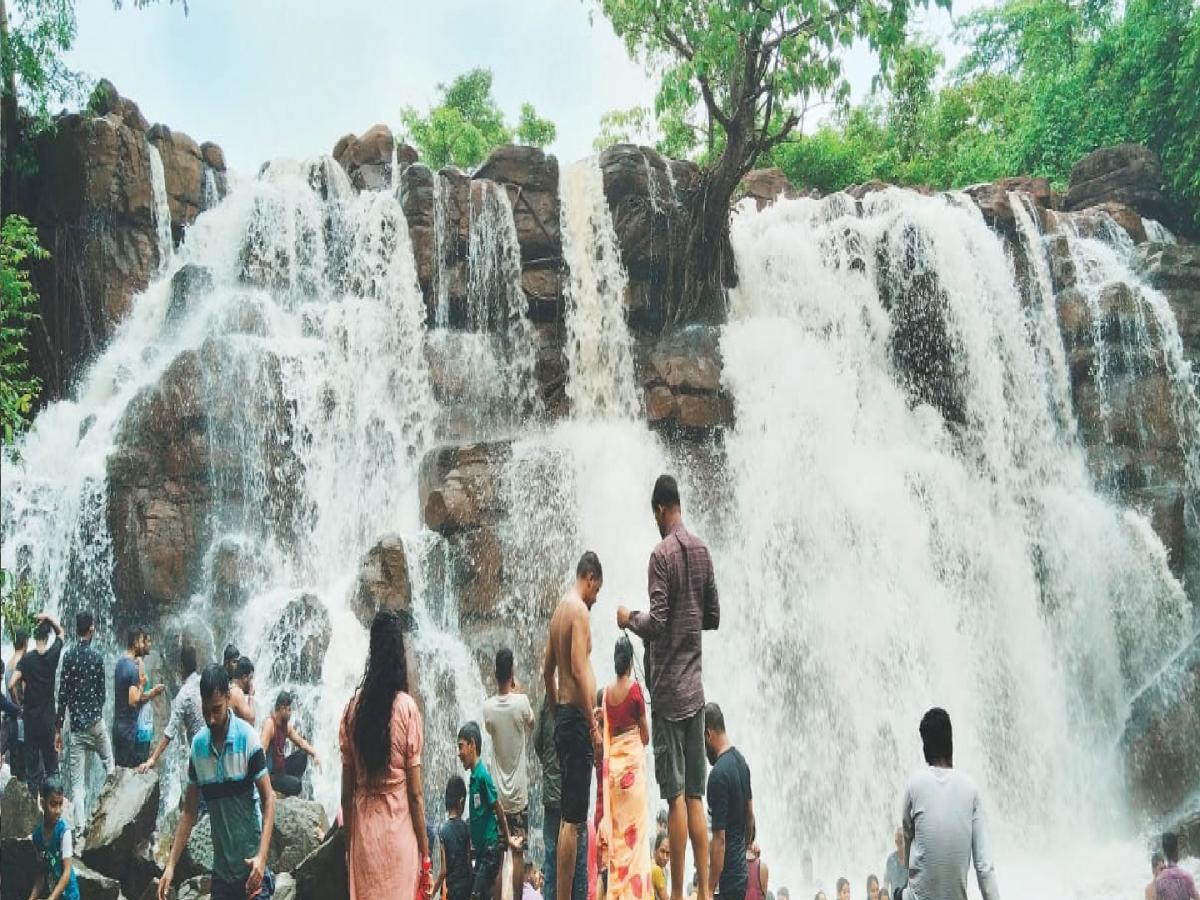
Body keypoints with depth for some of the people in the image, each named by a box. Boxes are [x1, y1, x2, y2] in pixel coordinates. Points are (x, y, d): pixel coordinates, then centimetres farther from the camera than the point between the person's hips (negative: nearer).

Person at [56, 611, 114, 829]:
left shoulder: (68, 657, -3)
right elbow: (102, 691, 4)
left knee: (77, 784, 0)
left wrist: (59, 727, 5)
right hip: (96, 721, 0)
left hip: (76, 724, 0)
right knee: (110, 765, 19)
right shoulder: (97, 657, -3)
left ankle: (80, 827, -6)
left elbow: (63, 695, -3)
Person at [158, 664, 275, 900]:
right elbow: (189, 810, 7)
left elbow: (268, 799, -10)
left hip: (250, 866, -4)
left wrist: (262, 856, -21)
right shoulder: (198, 745, 0)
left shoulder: (248, 739, -12)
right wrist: (171, 865, 2)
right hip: (220, 869, 4)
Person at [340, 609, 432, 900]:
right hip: (398, 832, -3)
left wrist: (349, 841, 16)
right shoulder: (406, 707, -10)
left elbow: (347, 789, 4)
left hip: (363, 832, 3)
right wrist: (425, 854, 0)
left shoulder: (353, 707, -1)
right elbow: (415, 792, -8)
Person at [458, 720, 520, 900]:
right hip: (482, 850, 8)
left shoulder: (482, 775, -16)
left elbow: (499, 811, -12)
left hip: (490, 850, -8)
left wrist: (508, 840, -3)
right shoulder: (474, 776, 11)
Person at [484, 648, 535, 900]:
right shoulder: (521, 702, -14)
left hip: (497, 793, 2)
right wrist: (519, 692, 12)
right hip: (519, 792, -2)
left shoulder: (488, 707, -7)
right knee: (518, 855, 4)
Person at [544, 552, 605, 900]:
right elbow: (579, 670, -22)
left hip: (563, 716, 10)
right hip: (577, 718, -10)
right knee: (573, 820, -7)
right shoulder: (579, 610, -13)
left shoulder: (560, 609, 15)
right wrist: (592, 725, -18)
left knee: (568, 815, 15)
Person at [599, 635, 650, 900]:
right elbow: (646, 735, -3)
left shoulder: (607, 692, 5)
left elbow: (606, 735, 9)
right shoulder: (635, 688, -9)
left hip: (612, 767, 5)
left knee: (616, 832, 9)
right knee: (634, 831, -2)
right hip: (633, 764, -5)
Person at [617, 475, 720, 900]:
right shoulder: (702, 551, 8)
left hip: (667, 690, -6)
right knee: (696, 796, 9)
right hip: (695, 688, 6)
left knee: (676, 797, -3)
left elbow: (657, 623, -18)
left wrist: (629, 619, 0)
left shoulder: (662, 554, -12)